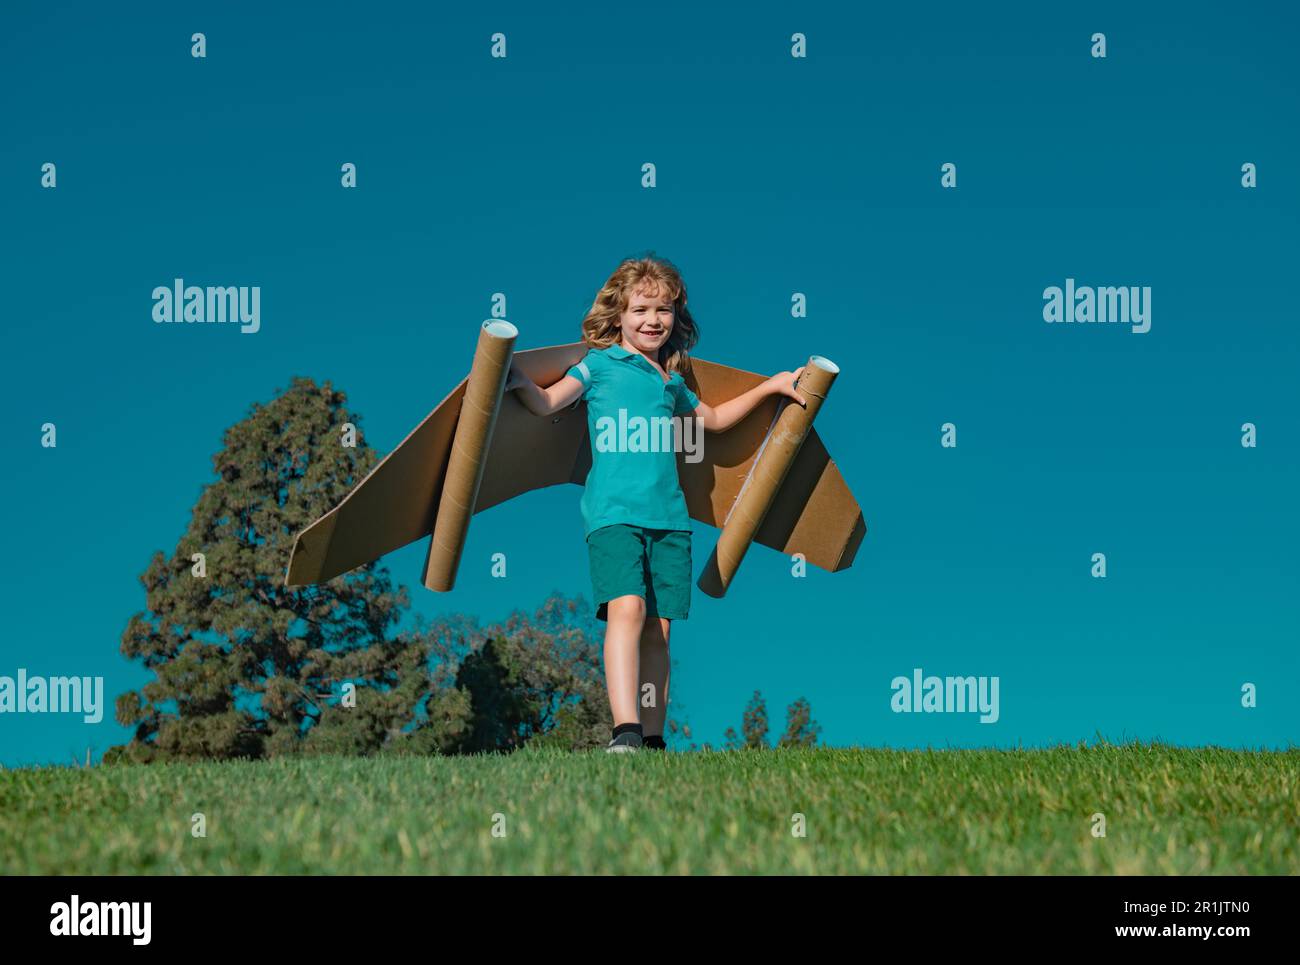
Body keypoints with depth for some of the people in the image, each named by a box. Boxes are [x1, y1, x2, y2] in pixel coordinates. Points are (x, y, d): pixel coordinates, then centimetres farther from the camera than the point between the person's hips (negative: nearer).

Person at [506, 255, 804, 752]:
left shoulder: (672, 381, 23)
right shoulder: (600, 364, 8)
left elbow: (713, 419, 39)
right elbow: (547, 402, -3)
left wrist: (770, 385, 40)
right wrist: (519, 381, -23)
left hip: (669, 516, 6)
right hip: (614, 511, -5)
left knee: (659, 627, 2)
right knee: (626, 609, -22)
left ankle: (652, 740, 6)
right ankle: (625, 733, -30)